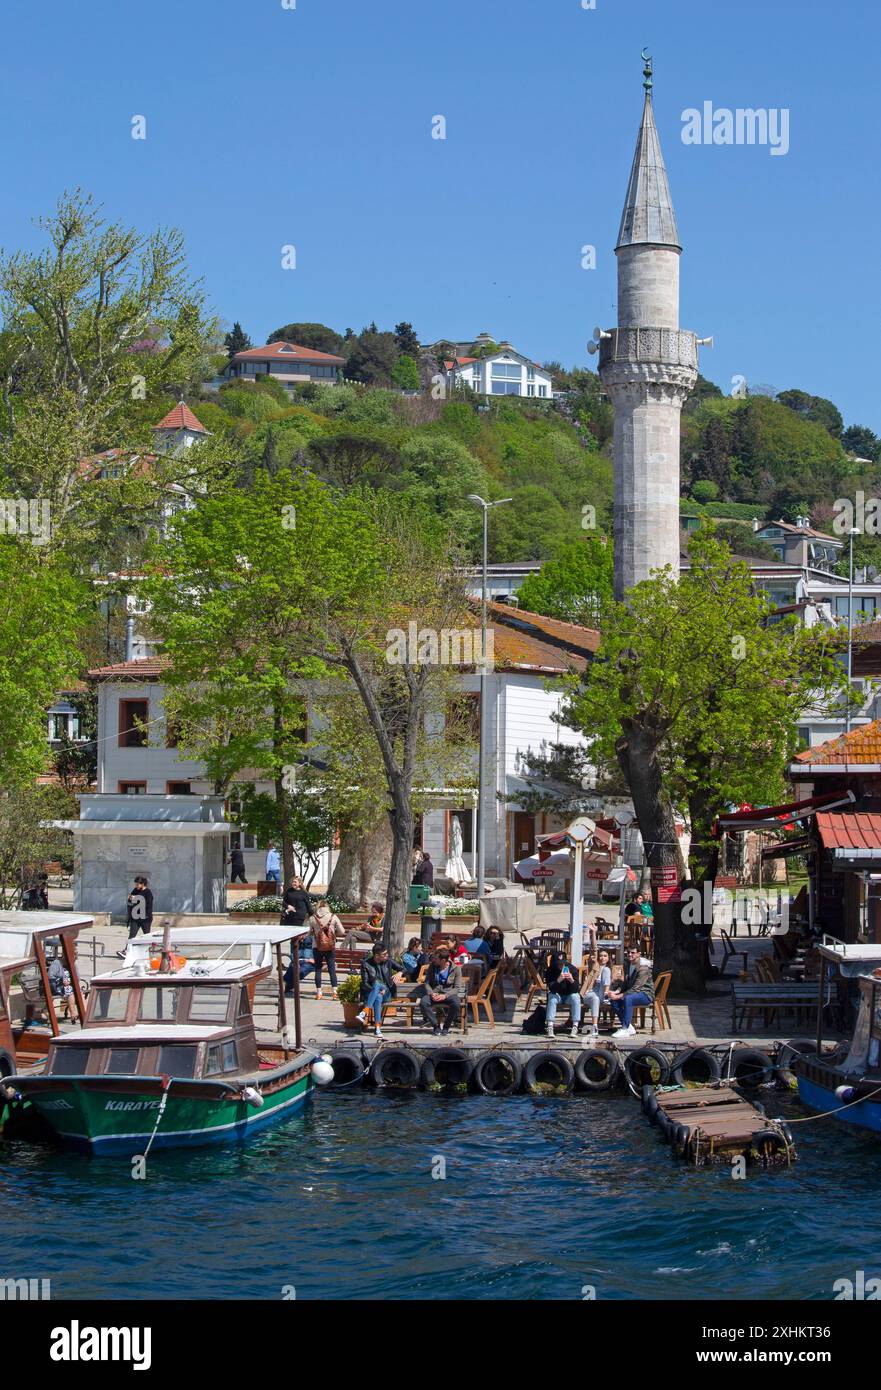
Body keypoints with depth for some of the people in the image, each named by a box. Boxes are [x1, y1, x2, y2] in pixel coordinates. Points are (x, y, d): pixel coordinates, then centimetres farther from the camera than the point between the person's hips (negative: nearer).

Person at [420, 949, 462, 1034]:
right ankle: (436, 1026, -17)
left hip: (449, 993, -2)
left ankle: (446, 1026, -14)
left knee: (455, 1004, -36)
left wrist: (445, 995, -20)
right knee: (423, 1002, -31)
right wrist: (431, 993, -16)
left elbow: (457, 988, -5)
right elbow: (427, 983, 5)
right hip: (434, 993, 2)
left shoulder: (455, 969, -3)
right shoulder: (432, 967, 5)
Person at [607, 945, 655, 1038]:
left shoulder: (643, 968, -20)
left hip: (646, 994, -8)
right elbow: (625, 983, 11)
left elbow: (635, 988, -25)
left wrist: (618, 996, -28)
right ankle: (629, 1027, -8)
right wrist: (616, 992, -9)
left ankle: (624, 1029, -35)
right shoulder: (629, 964, 9)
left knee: (627, 998, -37)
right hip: (633, 993, 8)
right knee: (614, 1001, -14)